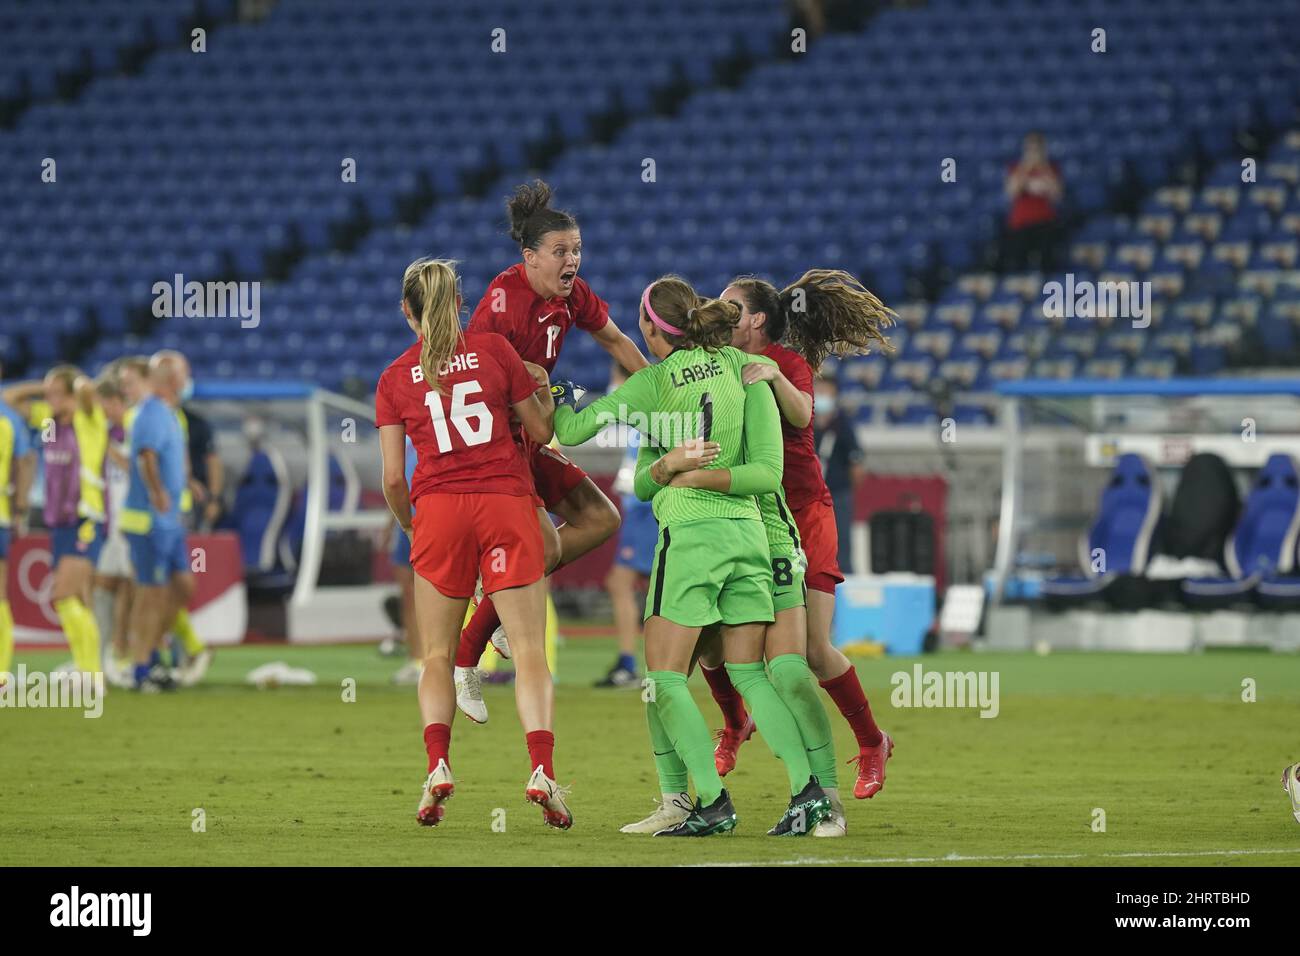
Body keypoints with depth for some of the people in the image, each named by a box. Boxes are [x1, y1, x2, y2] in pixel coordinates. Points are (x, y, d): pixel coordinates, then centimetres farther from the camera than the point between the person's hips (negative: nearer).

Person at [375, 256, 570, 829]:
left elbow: (393, 478, 3)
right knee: (530, 650, -2)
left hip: (438, 511, 1)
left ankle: (438, 767, -10)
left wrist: (409, 527, 21)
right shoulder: (493, 349, 3)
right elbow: (540, 431, 10)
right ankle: (541, 771, -18)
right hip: (507, 502, 0)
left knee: (438, 656, 10)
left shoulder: (395, 378, 6)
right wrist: (543, 389, 31)